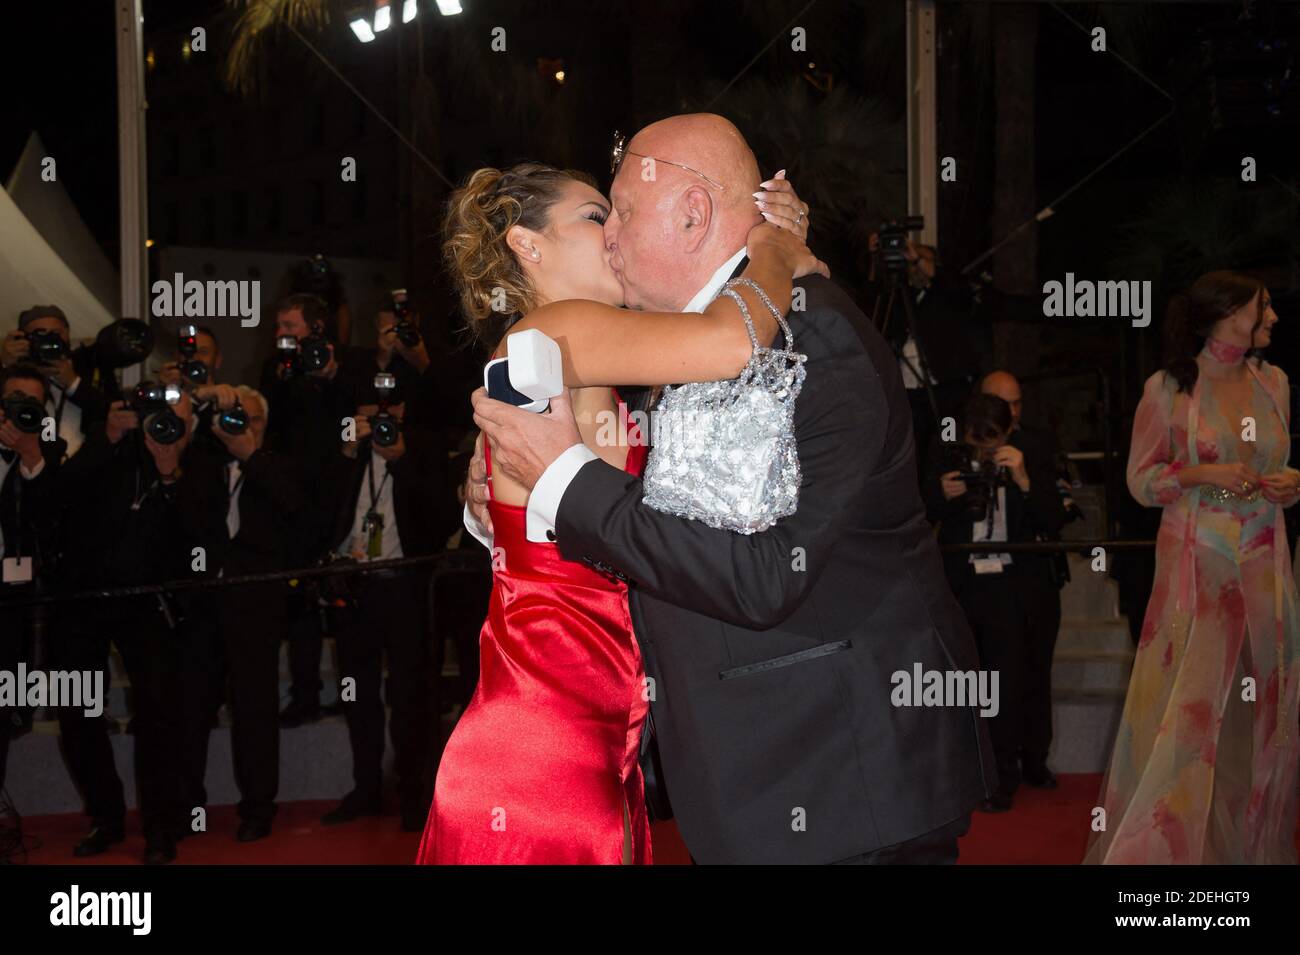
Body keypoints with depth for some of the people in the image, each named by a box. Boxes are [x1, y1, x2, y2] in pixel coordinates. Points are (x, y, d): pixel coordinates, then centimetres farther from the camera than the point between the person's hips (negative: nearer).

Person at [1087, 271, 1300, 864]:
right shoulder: (1168, 390, -4)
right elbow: (1140, 480, -1)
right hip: (1195, 564, -4)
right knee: (1184, 708, -5)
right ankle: (1158, 842, 7)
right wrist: (1203, 475, -15)